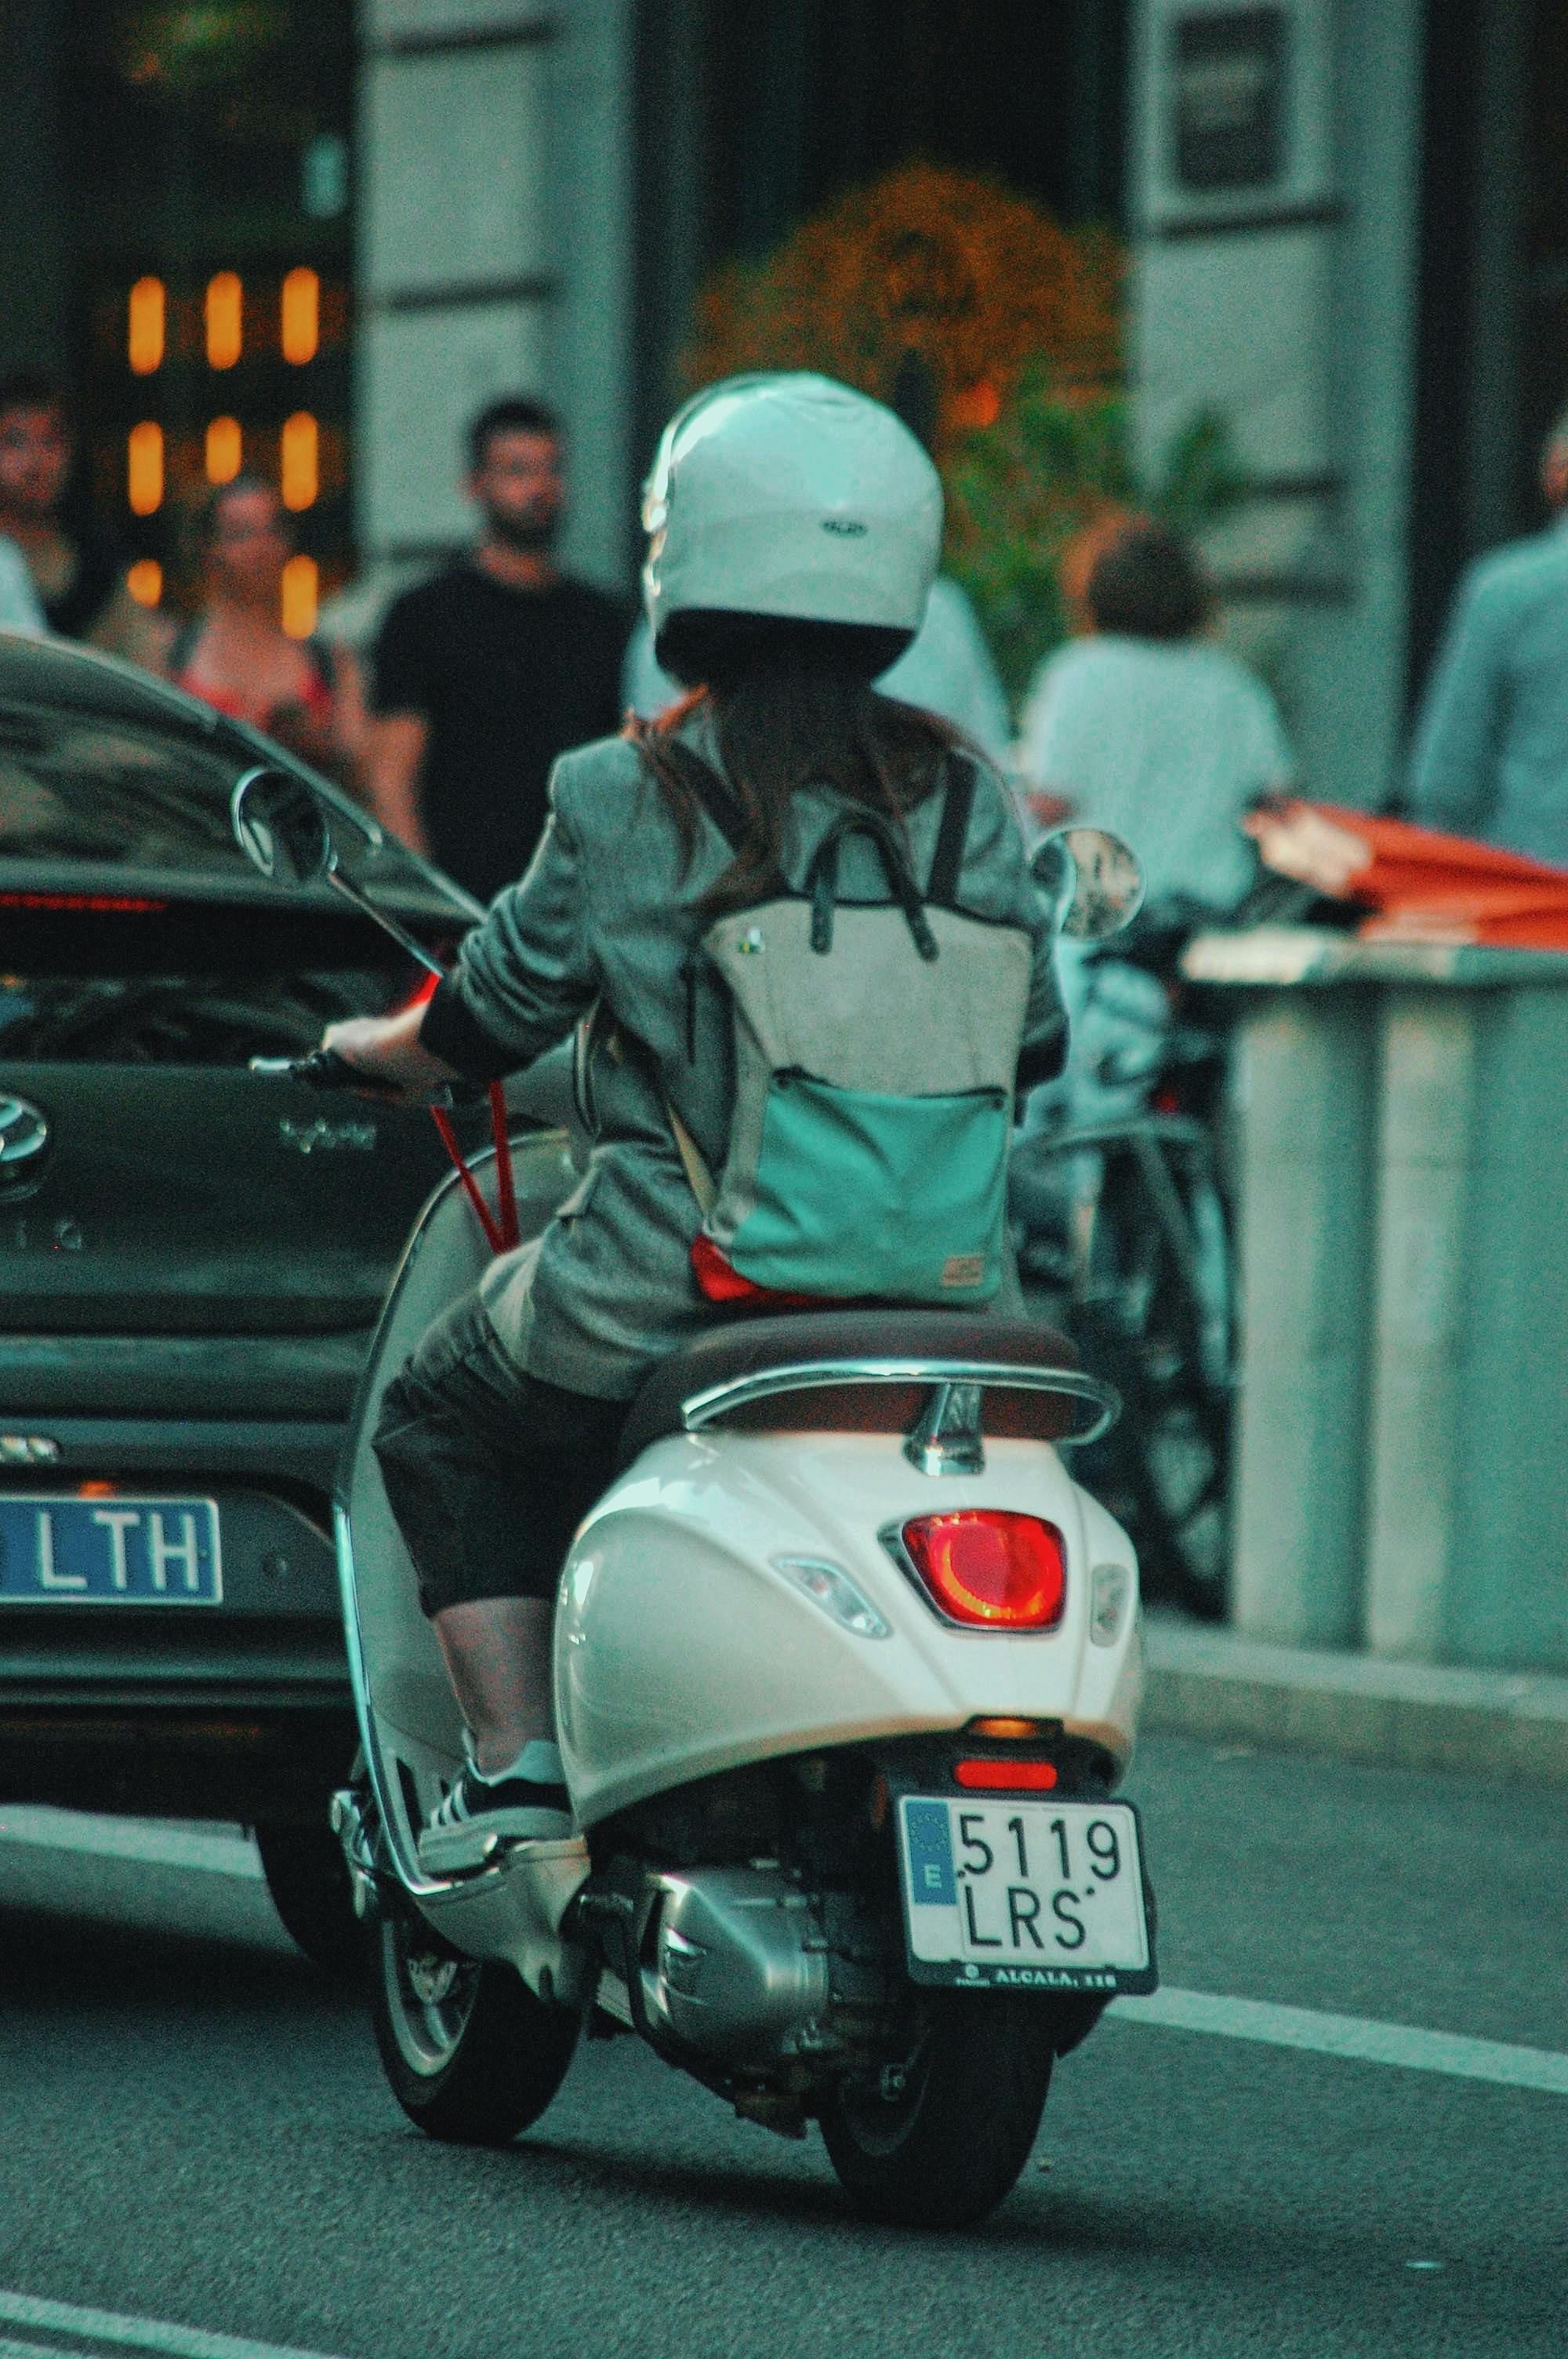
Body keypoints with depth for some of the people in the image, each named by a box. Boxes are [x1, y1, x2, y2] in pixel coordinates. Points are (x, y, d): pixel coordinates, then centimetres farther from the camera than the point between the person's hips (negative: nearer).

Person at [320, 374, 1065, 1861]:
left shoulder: (623, 801, -8)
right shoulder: (961, 801, 1)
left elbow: (491, 1020, 2)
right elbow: (1030, 1037, 9)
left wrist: (368, 1050, 24)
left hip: (660, 1307, -4)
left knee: (439, 1420, 24)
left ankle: (516, 1768, 11)